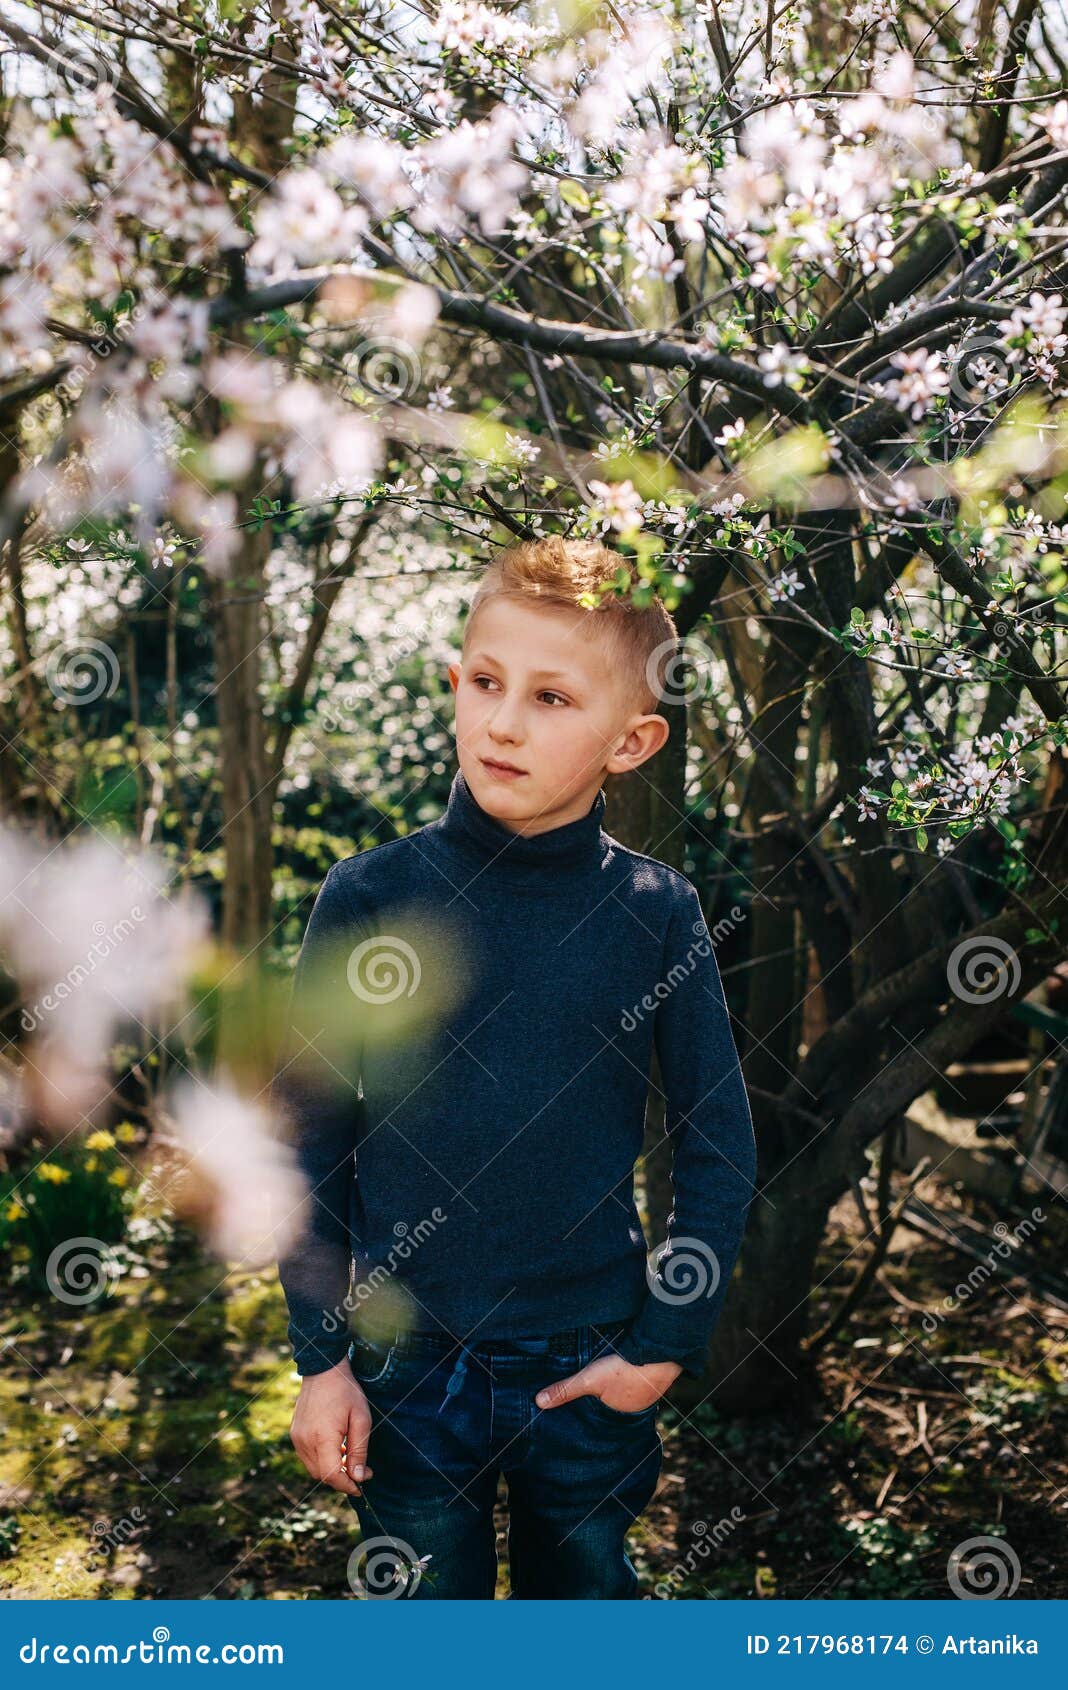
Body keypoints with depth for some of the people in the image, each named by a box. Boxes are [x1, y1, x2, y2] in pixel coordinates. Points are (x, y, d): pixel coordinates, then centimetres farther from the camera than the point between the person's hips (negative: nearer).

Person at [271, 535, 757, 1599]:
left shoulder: (656, 912, -8)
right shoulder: (367, 899, -9)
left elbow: (719, 1147, -1)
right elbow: (307, 1139, -3)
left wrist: (665, 1347, -3)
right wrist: (320, 1359, -3)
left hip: (592, 1372, 1)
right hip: (407, 1366, 0)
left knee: (585, 1591, 20)